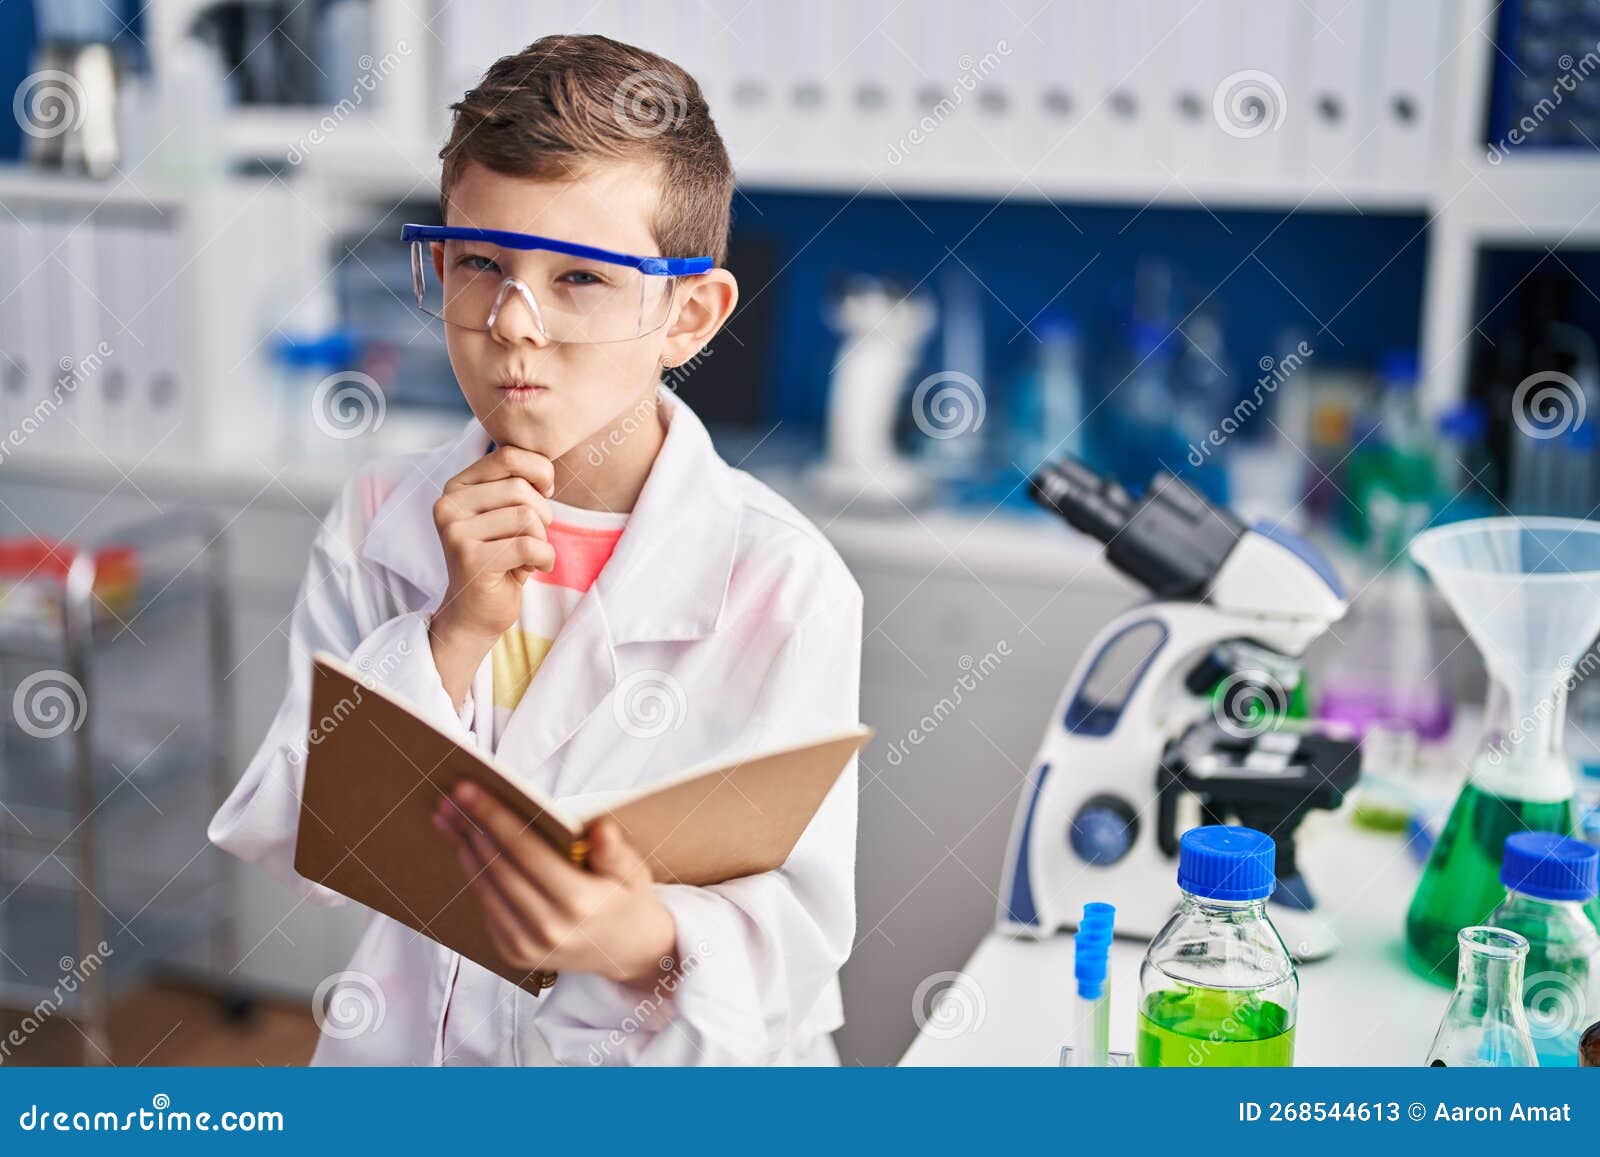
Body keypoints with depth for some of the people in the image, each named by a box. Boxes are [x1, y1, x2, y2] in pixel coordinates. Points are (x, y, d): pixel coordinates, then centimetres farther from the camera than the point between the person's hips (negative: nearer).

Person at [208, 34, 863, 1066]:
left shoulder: (782, 583, -10)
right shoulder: (380, 523, 1)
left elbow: (798, 929, -12)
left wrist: (647, 943, -31)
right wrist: (458, 632, -14)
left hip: (660, 1064, -2)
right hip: (403, 1045, 3)